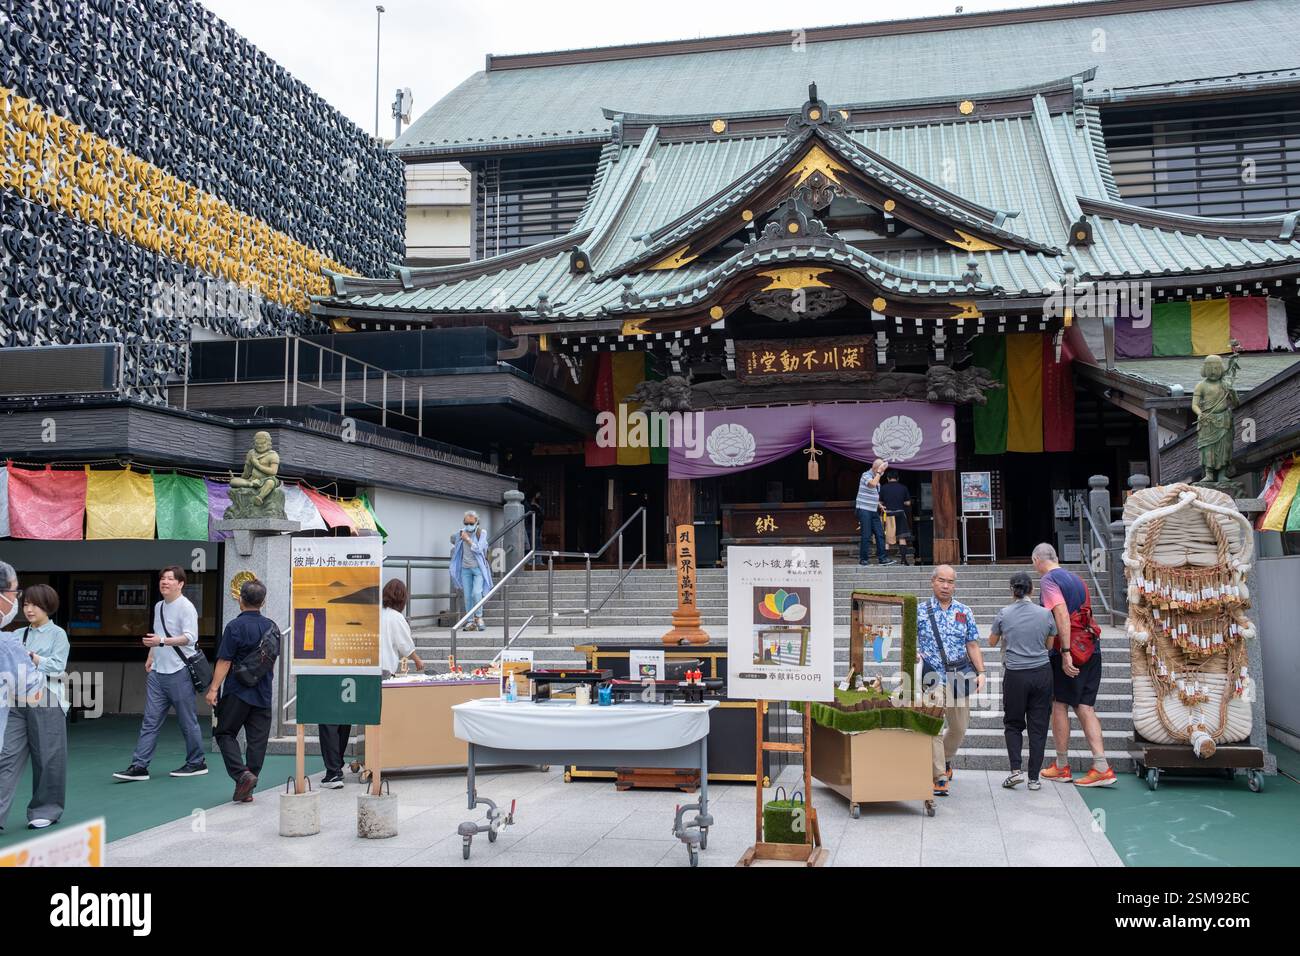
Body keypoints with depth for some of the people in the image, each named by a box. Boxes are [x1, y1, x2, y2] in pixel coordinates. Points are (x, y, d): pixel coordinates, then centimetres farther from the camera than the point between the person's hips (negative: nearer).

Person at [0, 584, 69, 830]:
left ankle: (46, 811, 17)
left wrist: (29, 656, -11)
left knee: (47, 758, 3)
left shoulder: (57, 634, 1)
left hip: (46, 701, -4)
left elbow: (58, 667, -8)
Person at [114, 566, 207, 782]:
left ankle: (196, 763, 14)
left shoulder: (186, 607, -10)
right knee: (150, 721, 3)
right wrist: (150, 657, 18)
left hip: (180, 672, -7)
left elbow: (190, 637, -21)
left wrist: (162, 641, -30)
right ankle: (139, 766, 4)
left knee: (187, 721, 2)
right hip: (157, 672, 7)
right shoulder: (158, 606, 15)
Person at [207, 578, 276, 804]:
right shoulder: (271, 627, 7)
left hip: (237, 692, -5)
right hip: (263, 694, 5)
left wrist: (214, 689, -10)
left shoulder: (235, 627, -11)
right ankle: (247, 790, 9)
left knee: (224, 734, 8)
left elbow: (224, 661, -13)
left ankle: (242, 774, -11)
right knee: (257, 740, 7)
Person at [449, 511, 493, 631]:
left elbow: (478, 549, -17)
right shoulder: (461, 532, 5)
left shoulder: (482, 532, -7)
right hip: (465, 568, 4)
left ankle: (479, 617, 2)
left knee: (476, 593, -17)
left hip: (478, 568, -4)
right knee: (467, 596, 2)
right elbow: (453, 538, 27)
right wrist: (455, 548, 22)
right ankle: (470, 622, 7)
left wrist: (468, 539, -15)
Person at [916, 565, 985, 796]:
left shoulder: (964, 612, 8)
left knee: (959, 727, 12)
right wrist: (913, 653, -20)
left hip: (959, 675, 3)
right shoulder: (919, 612, 0)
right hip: (932, 677, -3)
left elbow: (972, 645, 9)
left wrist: (981, 672, -1)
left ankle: (946, 760, 40)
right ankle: (939, 777, -3)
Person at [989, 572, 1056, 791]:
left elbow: (992, 642, 10)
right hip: (1042, 672, 1)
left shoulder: (1004, 614, -4)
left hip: (1015, 674, -1)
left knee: (1013, 724, 13)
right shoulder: (1045, 614, -2)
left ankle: (1016, 770, -2)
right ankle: (1034, 777, 8)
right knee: (1038, 726, 8)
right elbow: (1049, 645, 12)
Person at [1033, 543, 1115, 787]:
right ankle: (1102, 767, -3)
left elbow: (1062, 615, -20)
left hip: (1068, 652, -7)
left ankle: (1062, 767, 12)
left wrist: (1065, 653, -24)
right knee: (1085, 708, 6)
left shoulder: (1048, 580, -7)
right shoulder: (1076, 579, 17)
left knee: (1059, 706, 5)